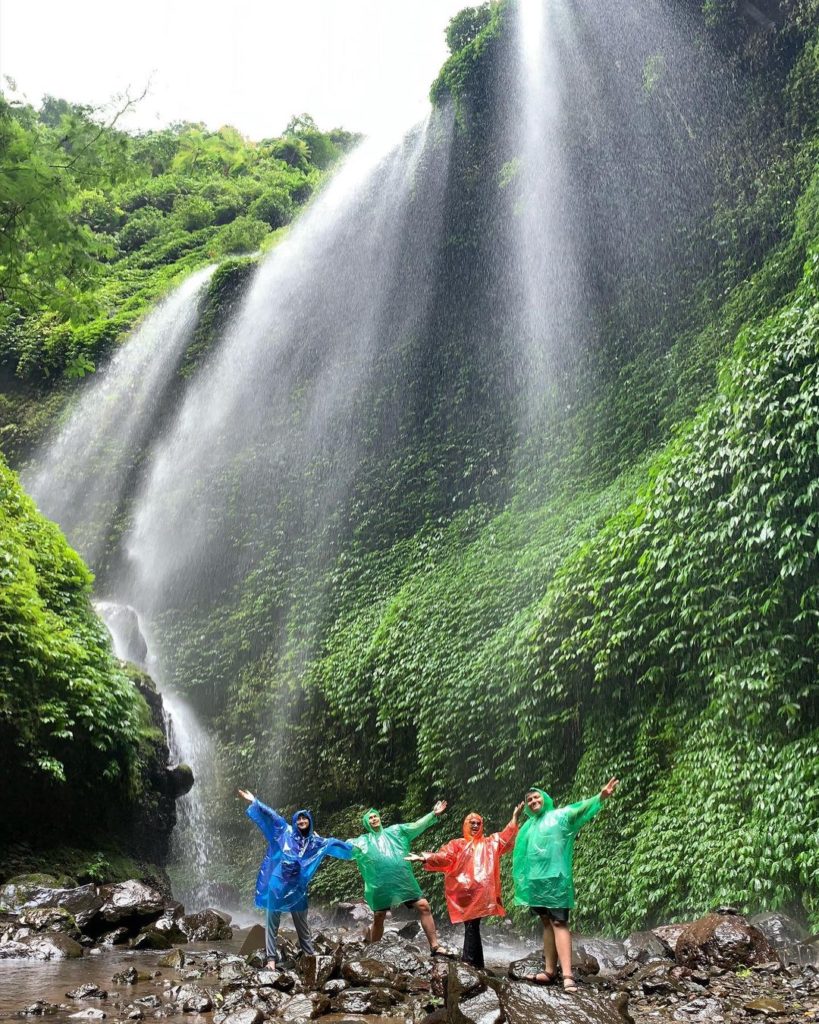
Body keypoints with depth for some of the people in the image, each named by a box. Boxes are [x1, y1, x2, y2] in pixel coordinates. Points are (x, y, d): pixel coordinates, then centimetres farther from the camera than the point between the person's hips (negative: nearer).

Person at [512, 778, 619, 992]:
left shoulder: (559, 815, 1)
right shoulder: (528, 827, 18)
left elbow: (580, 810, -15)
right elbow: (520, 856, 22)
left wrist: (600, 797, -32)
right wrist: (522, 879, 17)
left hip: (556, 877, -6)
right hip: (535, 879, 6)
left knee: (559, 922, -13)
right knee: (546, 923, 10)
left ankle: (567, 975, -19)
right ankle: (549, 970, 14)